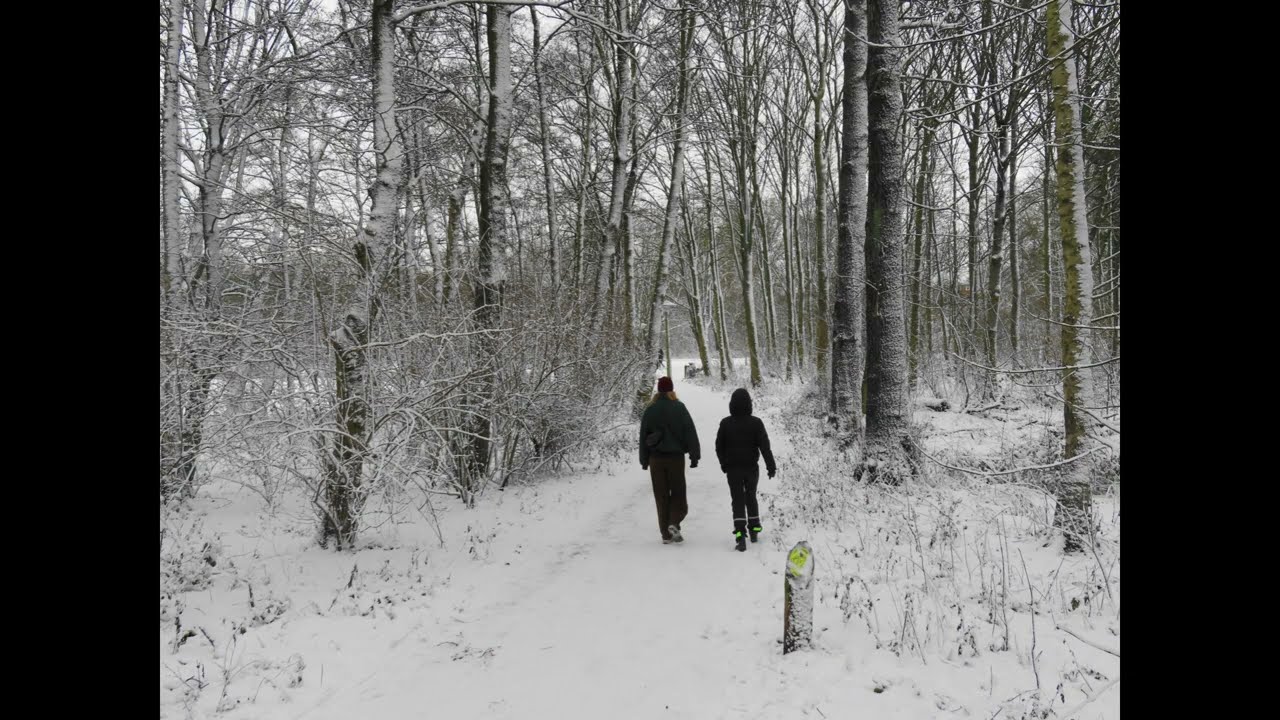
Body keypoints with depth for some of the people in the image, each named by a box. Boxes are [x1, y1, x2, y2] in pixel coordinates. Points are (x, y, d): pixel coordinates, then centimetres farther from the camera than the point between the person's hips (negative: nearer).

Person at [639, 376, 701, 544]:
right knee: (678, 493, 10)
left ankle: (666, 534, 7)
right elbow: (690, 432, -8)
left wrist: (644, 460, 13)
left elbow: (643, 436, 6)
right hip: (676, 457, -2)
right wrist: (694, 455, -3)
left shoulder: (650, 410, 3)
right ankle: (674, 523, -11)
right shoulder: (679, 408, -6)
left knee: (661, 496, 7)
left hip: (656, 458, 2)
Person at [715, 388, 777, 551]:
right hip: (751, 467, 0)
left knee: (738, 500, 3)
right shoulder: (756, 422, -10)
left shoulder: (725, 423, -6)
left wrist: (724, 464, 17)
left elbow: (719, 446, 2)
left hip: (733, 468, 0)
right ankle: (754, 529, 25)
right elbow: (765, 445, -12)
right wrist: (771, 465, -7)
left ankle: (740, 534, -11)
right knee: (751, 497, 19)